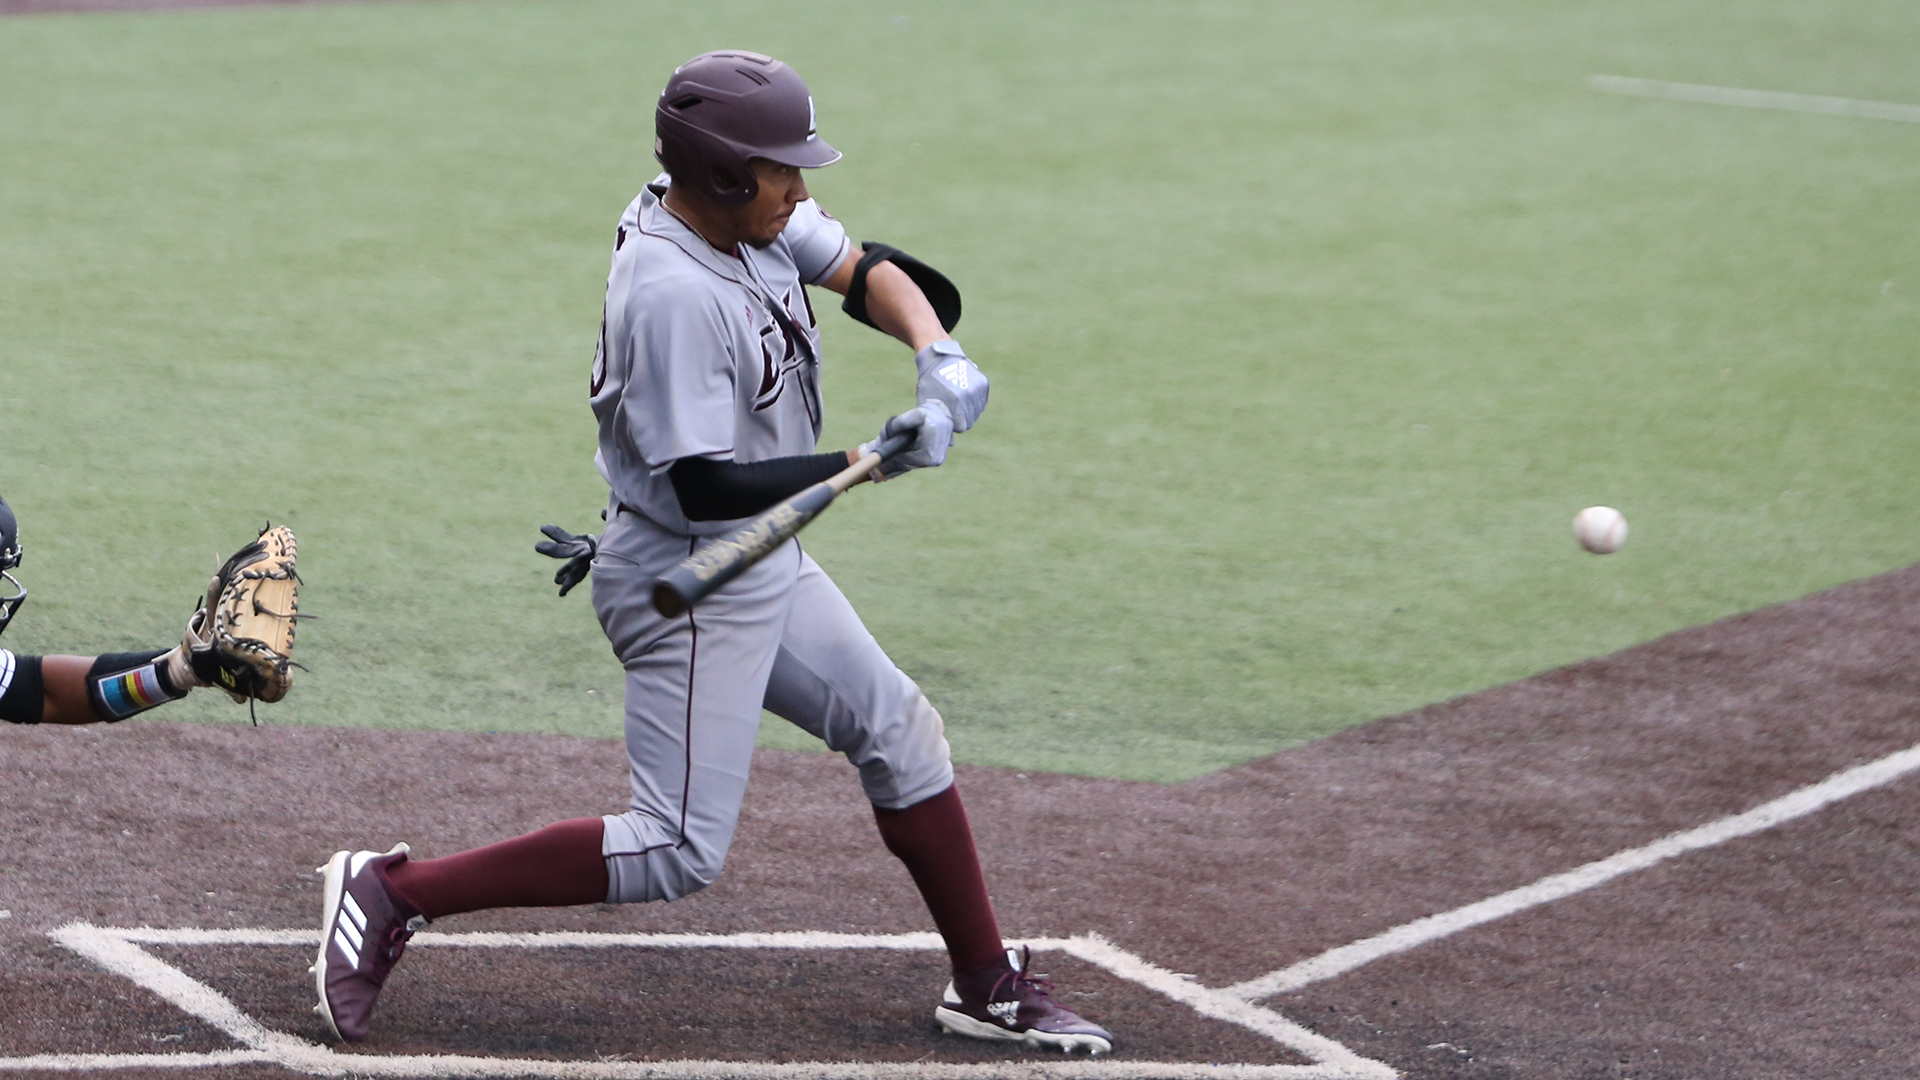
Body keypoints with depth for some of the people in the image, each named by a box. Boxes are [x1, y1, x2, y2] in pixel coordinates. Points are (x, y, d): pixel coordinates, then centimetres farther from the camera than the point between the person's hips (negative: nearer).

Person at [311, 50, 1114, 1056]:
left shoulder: (753, 218, -2)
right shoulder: (672, 293, -28)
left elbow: (865, 270, 3)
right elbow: (707, 487, -29)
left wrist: (937, 354, -17)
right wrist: (865, 465, -26)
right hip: (689, 583, -10)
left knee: (901, 734, 16)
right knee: (679, 855, -9)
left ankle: (986, 986, 27)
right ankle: (395, 890, -5)